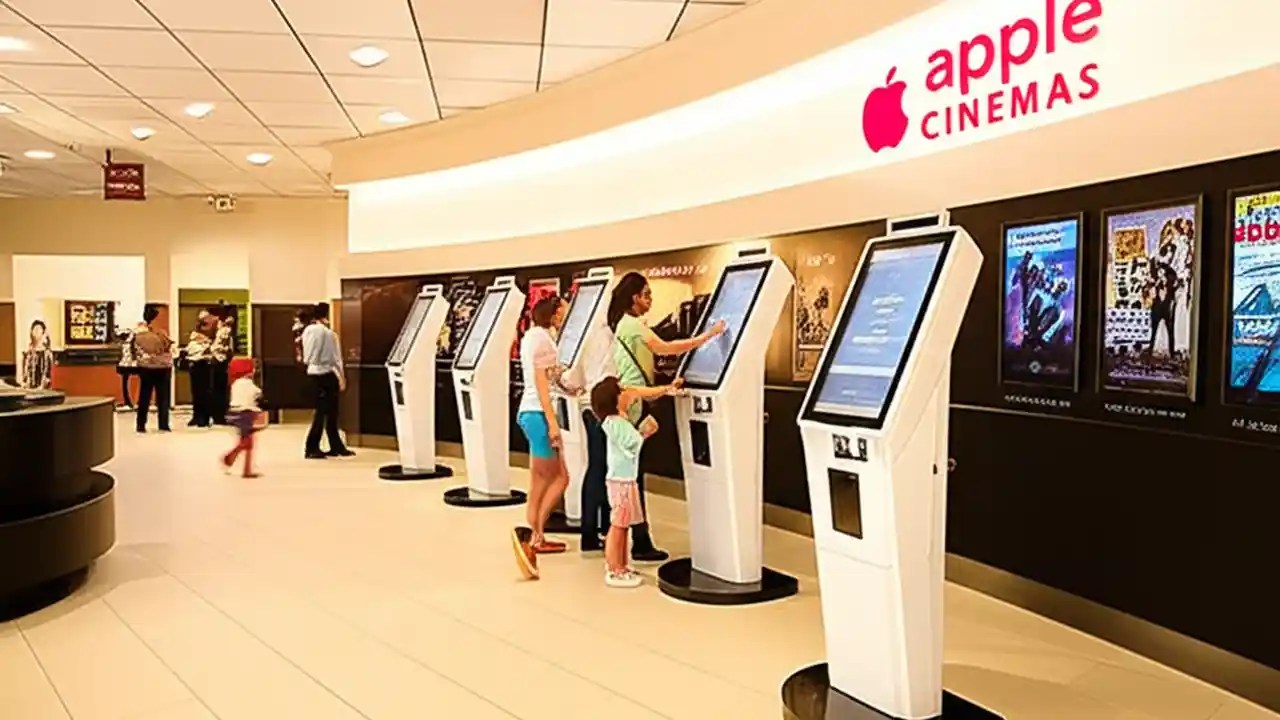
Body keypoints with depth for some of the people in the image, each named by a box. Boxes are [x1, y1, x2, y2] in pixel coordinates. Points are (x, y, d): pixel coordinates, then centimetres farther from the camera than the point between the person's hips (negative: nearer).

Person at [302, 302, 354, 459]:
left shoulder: (307, 331, 6)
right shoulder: (329, 333, -15)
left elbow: (306, 356, 10)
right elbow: (335, 358, -14)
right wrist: (341, 377, -5)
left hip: (313, 373, 7)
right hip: (326, 374, -7)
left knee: (325, 411, 13)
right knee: (325, 412, -1)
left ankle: (337, 447, 20)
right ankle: (312, 448, -2)